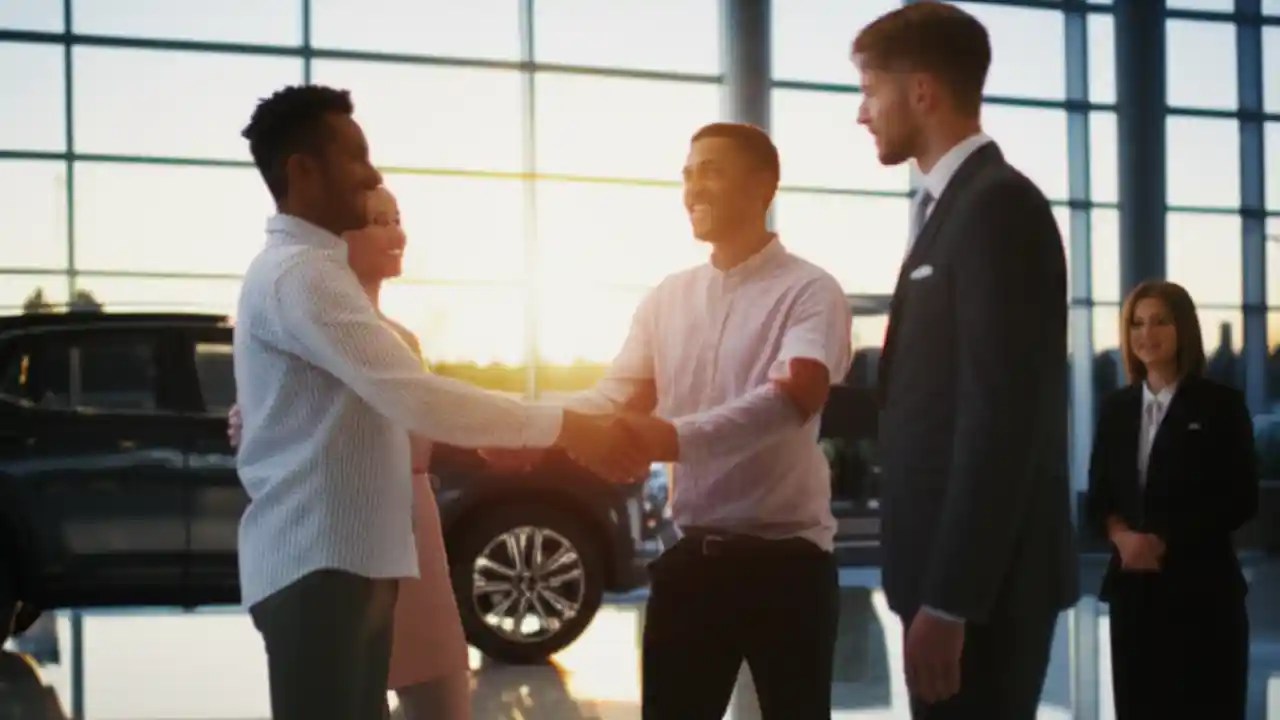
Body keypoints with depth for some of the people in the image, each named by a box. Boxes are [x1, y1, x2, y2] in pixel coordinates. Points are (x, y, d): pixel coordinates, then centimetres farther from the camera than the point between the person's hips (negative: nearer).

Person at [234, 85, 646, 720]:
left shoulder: (312, 269, 20)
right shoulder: (299, 273, -15)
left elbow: (388, 397, 23)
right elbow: (412, 397, -24)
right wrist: (564, 429, -19)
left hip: (349, 557, 11)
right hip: (317, 563, -11)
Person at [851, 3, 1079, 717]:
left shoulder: (999, 206, -14)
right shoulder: (956, 206, 16)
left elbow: (1003, 419, -21)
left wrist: (948, 601, -22)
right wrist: (935, 588, 17)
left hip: (982, 584, -9)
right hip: (955, 573, 9)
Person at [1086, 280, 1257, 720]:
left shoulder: (1221, 404, -1)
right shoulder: (1116, 408, 12)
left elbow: (1240, 500, -6)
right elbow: (1098, 495, 11)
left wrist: (1166, 541, -15)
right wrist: (1120, 534, -11)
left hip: (1201, 588, -4)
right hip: (1133, 587, 4)